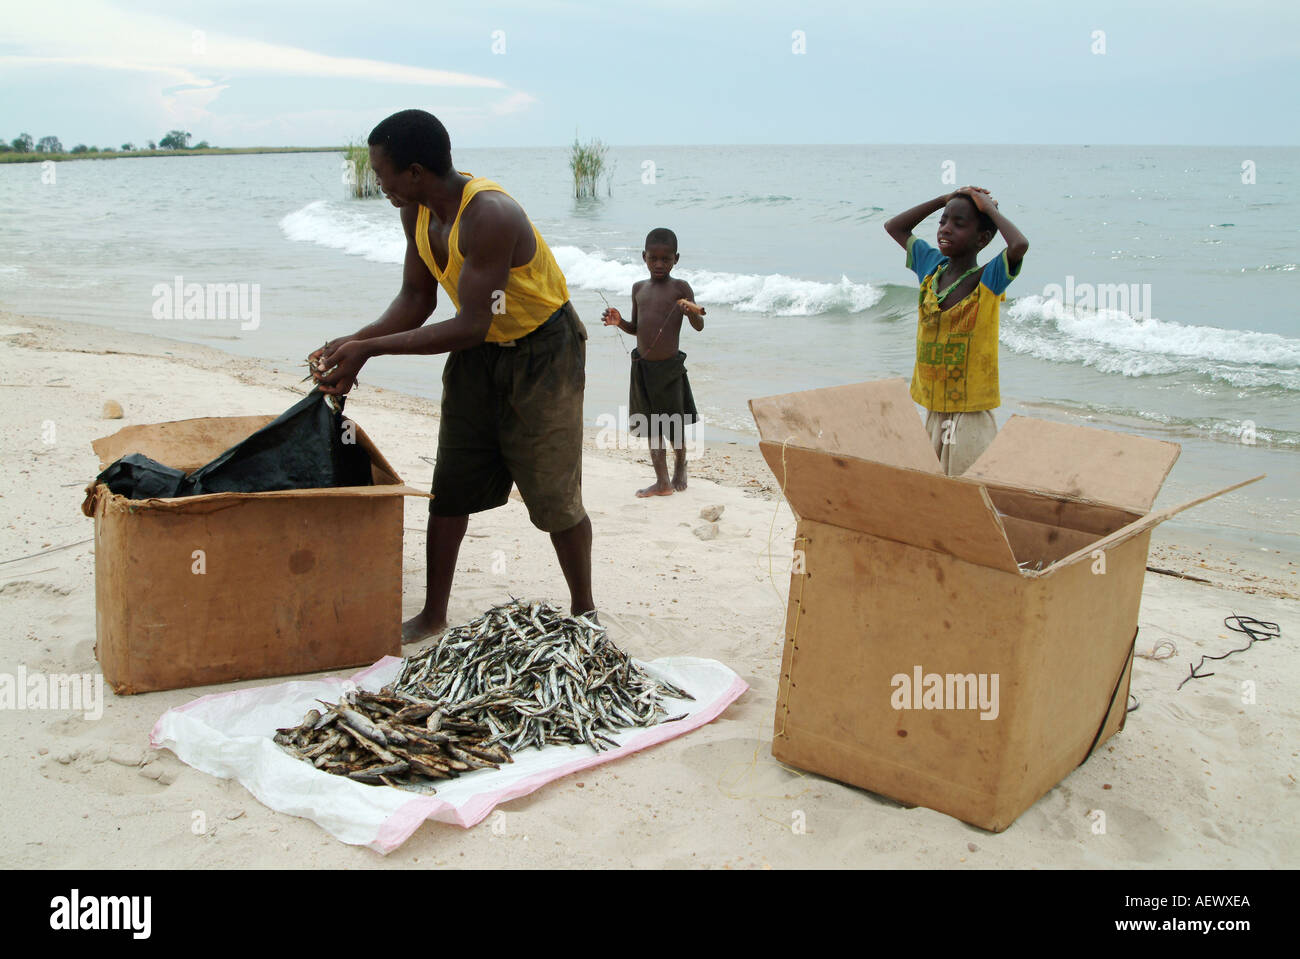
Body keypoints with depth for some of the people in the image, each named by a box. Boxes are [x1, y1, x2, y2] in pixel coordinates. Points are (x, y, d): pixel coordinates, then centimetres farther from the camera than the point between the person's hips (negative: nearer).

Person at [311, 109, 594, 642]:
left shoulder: (490, 216, -32)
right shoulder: (417, 212, -6)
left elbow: (471, 325, -33)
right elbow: (416, 298, 4)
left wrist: (372, 348, -31)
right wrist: (355, 342, -11)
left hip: (543, 350, -7)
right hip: (478, 351, 8)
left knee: (554, 495, -2)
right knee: (450, 486, 8)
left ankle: (583, 611, 18)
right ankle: (433, 614, 20)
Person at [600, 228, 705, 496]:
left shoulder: (680, 287, -7)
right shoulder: (638, 288, 8)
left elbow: (699, 326, -11)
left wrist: (691, 312, -32)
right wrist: (619, 322, -3)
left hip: (670, 367, -4)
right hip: (642, 367, 5)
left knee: (673, 428, 7)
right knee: (651, 427, 8)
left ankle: (680, 465, 35)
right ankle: (662, 482, 16)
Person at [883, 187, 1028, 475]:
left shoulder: (988, 279, -10)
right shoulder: (932, 267, 7)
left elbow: (1020, 245, -30)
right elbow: (894, 227, 18)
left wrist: (990, 208, -13)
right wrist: (944, 200, 8)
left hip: (971, 415, -6)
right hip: (933, 411, 6)